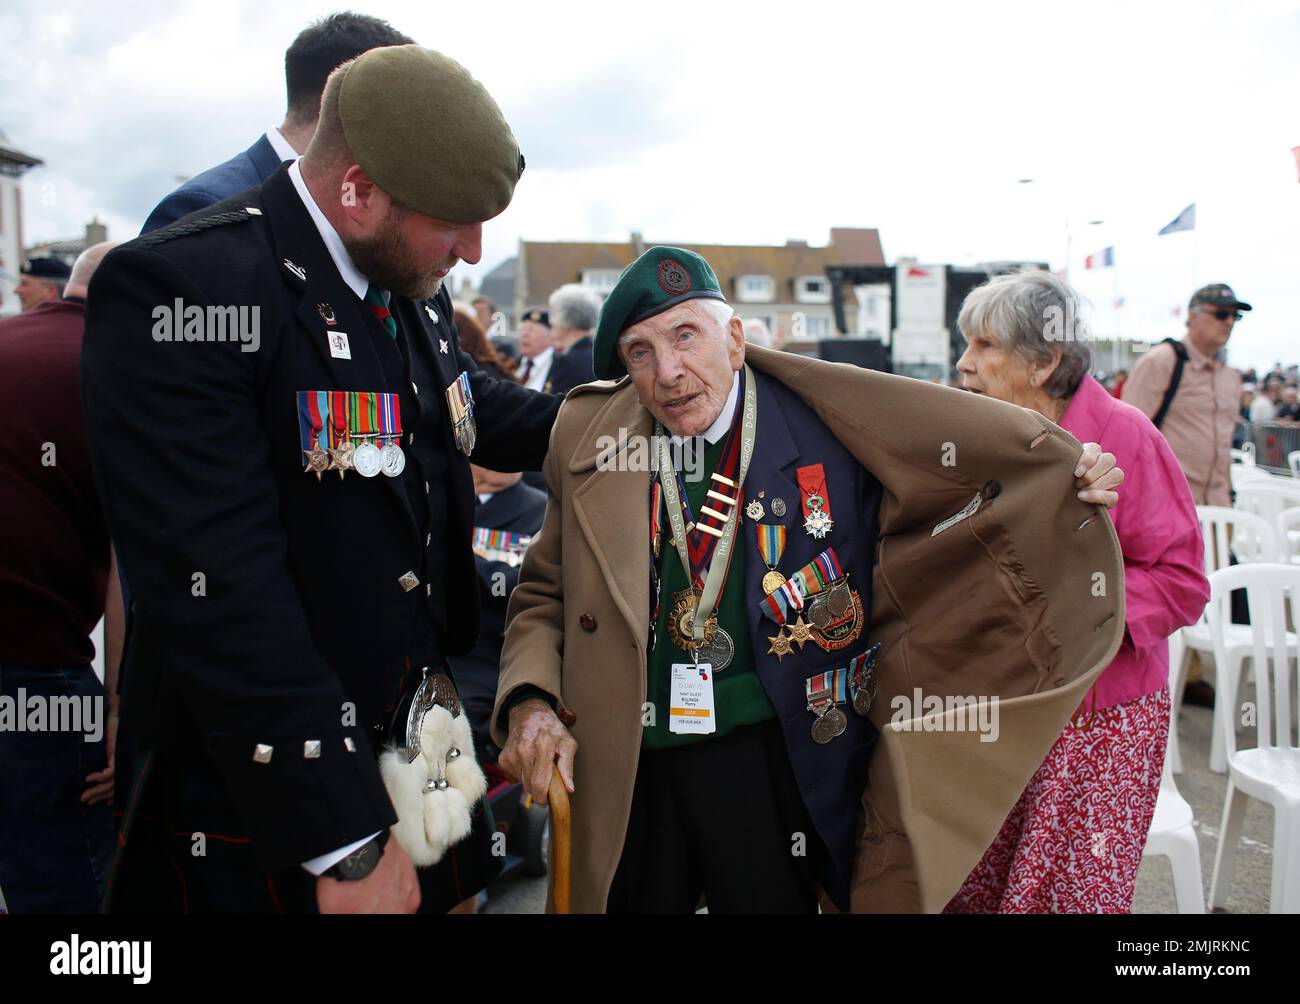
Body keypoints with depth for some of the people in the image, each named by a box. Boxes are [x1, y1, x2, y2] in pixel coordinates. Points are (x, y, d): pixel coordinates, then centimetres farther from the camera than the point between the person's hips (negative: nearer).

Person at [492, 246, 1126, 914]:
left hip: (773, 760, -2)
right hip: (630, 767, 2)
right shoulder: (590, 438, -2)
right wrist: (529, 701, -9)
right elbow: (545, 593, 5)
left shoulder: (825, 418, -9)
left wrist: (1062, 466, -9)